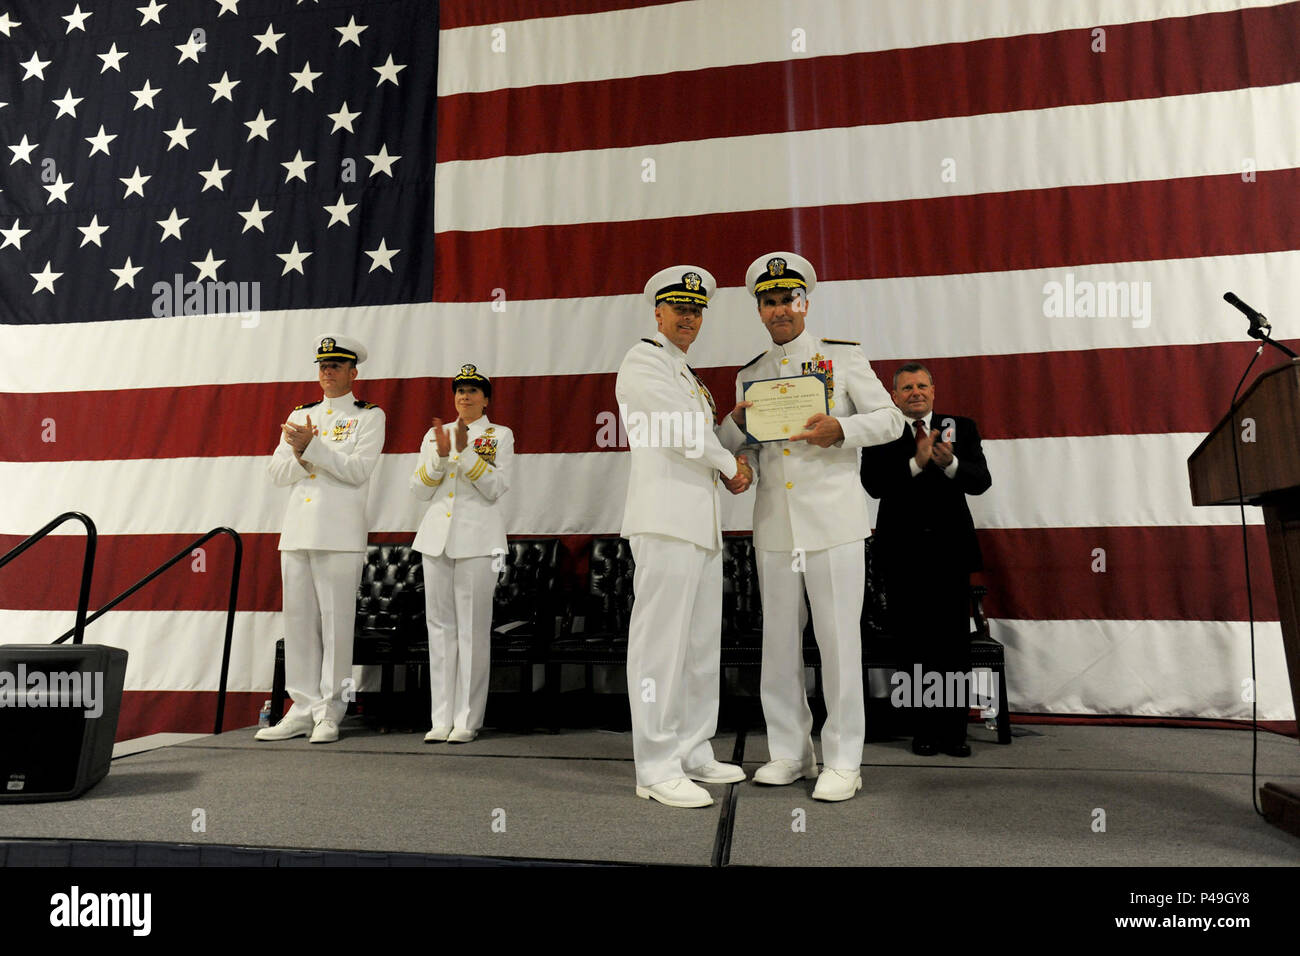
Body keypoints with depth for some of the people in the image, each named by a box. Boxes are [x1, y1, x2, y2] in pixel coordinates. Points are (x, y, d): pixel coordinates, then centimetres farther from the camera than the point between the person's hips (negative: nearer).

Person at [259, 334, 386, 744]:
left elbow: (358, 469, -10)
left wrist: (311, 446, -14)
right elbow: (277, 472, 12)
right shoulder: (299, 416, 20)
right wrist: (300, 453, -6)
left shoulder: (369, 416, 4)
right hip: (297, 532, 5)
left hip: (340, 535, -5)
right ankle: (303, 709, 14)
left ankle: (329, 713, 4)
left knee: (336, 623, -3)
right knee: (298, 622, 6)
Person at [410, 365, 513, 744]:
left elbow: (496, 488, -7)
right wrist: (440, 453, -7)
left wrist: (465, 450, -15)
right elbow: (419, 489, 8)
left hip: (477, 540, -4)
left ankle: (467, 720, 3)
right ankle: (441, 719, 11)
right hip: (437, 538, 4)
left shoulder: (500, 435, 5)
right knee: (440, 627, 4)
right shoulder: (435, 434, 16)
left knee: (472, 628, -4)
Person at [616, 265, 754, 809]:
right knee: (661, 645, -7)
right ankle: (657, 769, 0)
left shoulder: (688, 376, 26)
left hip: (701, 523, 10)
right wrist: (730, 464, 2)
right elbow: (678, 432, -10)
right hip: (665, 521, -9)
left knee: (701, 646, 11)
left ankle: (693, 753, 21)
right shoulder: (642, 361, -2)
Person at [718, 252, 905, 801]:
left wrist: (838, 429, -16)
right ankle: (789, 752, 21)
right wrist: (735, 423, -4)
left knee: (838, 637, -2)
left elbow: (889, 420, 2)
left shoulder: (844, 357, 6)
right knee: (778, 638, 8)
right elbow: (739, 451, 18)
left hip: (832, 521, -4)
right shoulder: (749, 375, 16)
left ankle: (842, 762, 10)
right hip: (774, 524, 4)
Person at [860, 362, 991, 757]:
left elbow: (981, 481, 0)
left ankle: (954, 729, 11)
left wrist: (950, 463, -20)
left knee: (954, 643, -1)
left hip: (950, 548, 1)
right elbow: (873, 485, -8)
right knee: (913, 642, 2)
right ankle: (925, 729, 15)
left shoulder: (962, 428, 11)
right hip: (903, 552, -1)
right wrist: (916, 463, -21)